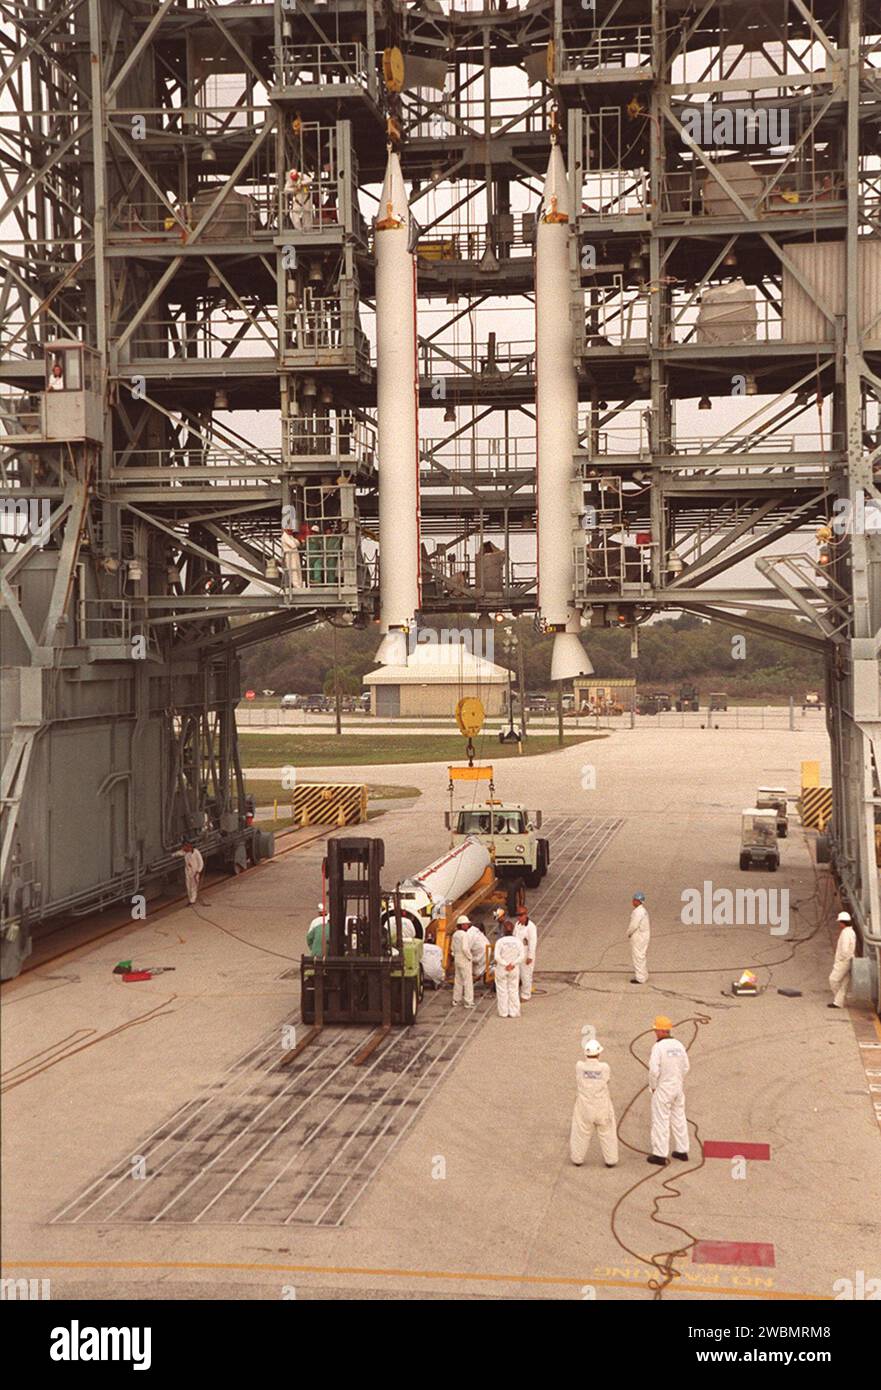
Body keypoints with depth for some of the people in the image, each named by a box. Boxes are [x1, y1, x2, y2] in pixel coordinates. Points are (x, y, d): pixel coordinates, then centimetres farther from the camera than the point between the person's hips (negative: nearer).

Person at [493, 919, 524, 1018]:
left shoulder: (500, 941, -16)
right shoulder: (518, 942, -7)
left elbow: (497, 956, -22)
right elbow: (521, 956, -13)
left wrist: (506, 965, -16)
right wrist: (512, 964, -15)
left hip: (501, 969, -2)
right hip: (514, 969, 2)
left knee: (502, 991, 10)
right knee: (513, 990, 13)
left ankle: (503, 1012, 14)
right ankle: (514, 1012, 15)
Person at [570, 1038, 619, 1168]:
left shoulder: (579, 1066, -19)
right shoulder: (605, 1067, -20)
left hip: (584, 1107, 1)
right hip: (602, 1107, 0)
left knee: (581, 1132, 19)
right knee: (607, 1133, 19)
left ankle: (578, 1159, 31)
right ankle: (610, 1160, 26)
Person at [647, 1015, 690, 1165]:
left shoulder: (658, 1047, -19)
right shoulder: (678, 1045, 1)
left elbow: (654, 1070, -23)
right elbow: (685, 1067, 6)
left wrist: (653, 1087, -8)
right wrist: (680, 1084, 15)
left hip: (662, 1089, -7)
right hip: (678, 1088, 7)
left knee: (660, 1121, 2)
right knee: (679, 1119, 17)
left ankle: (660, 1155, 6)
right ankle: (682, 1151, 25)